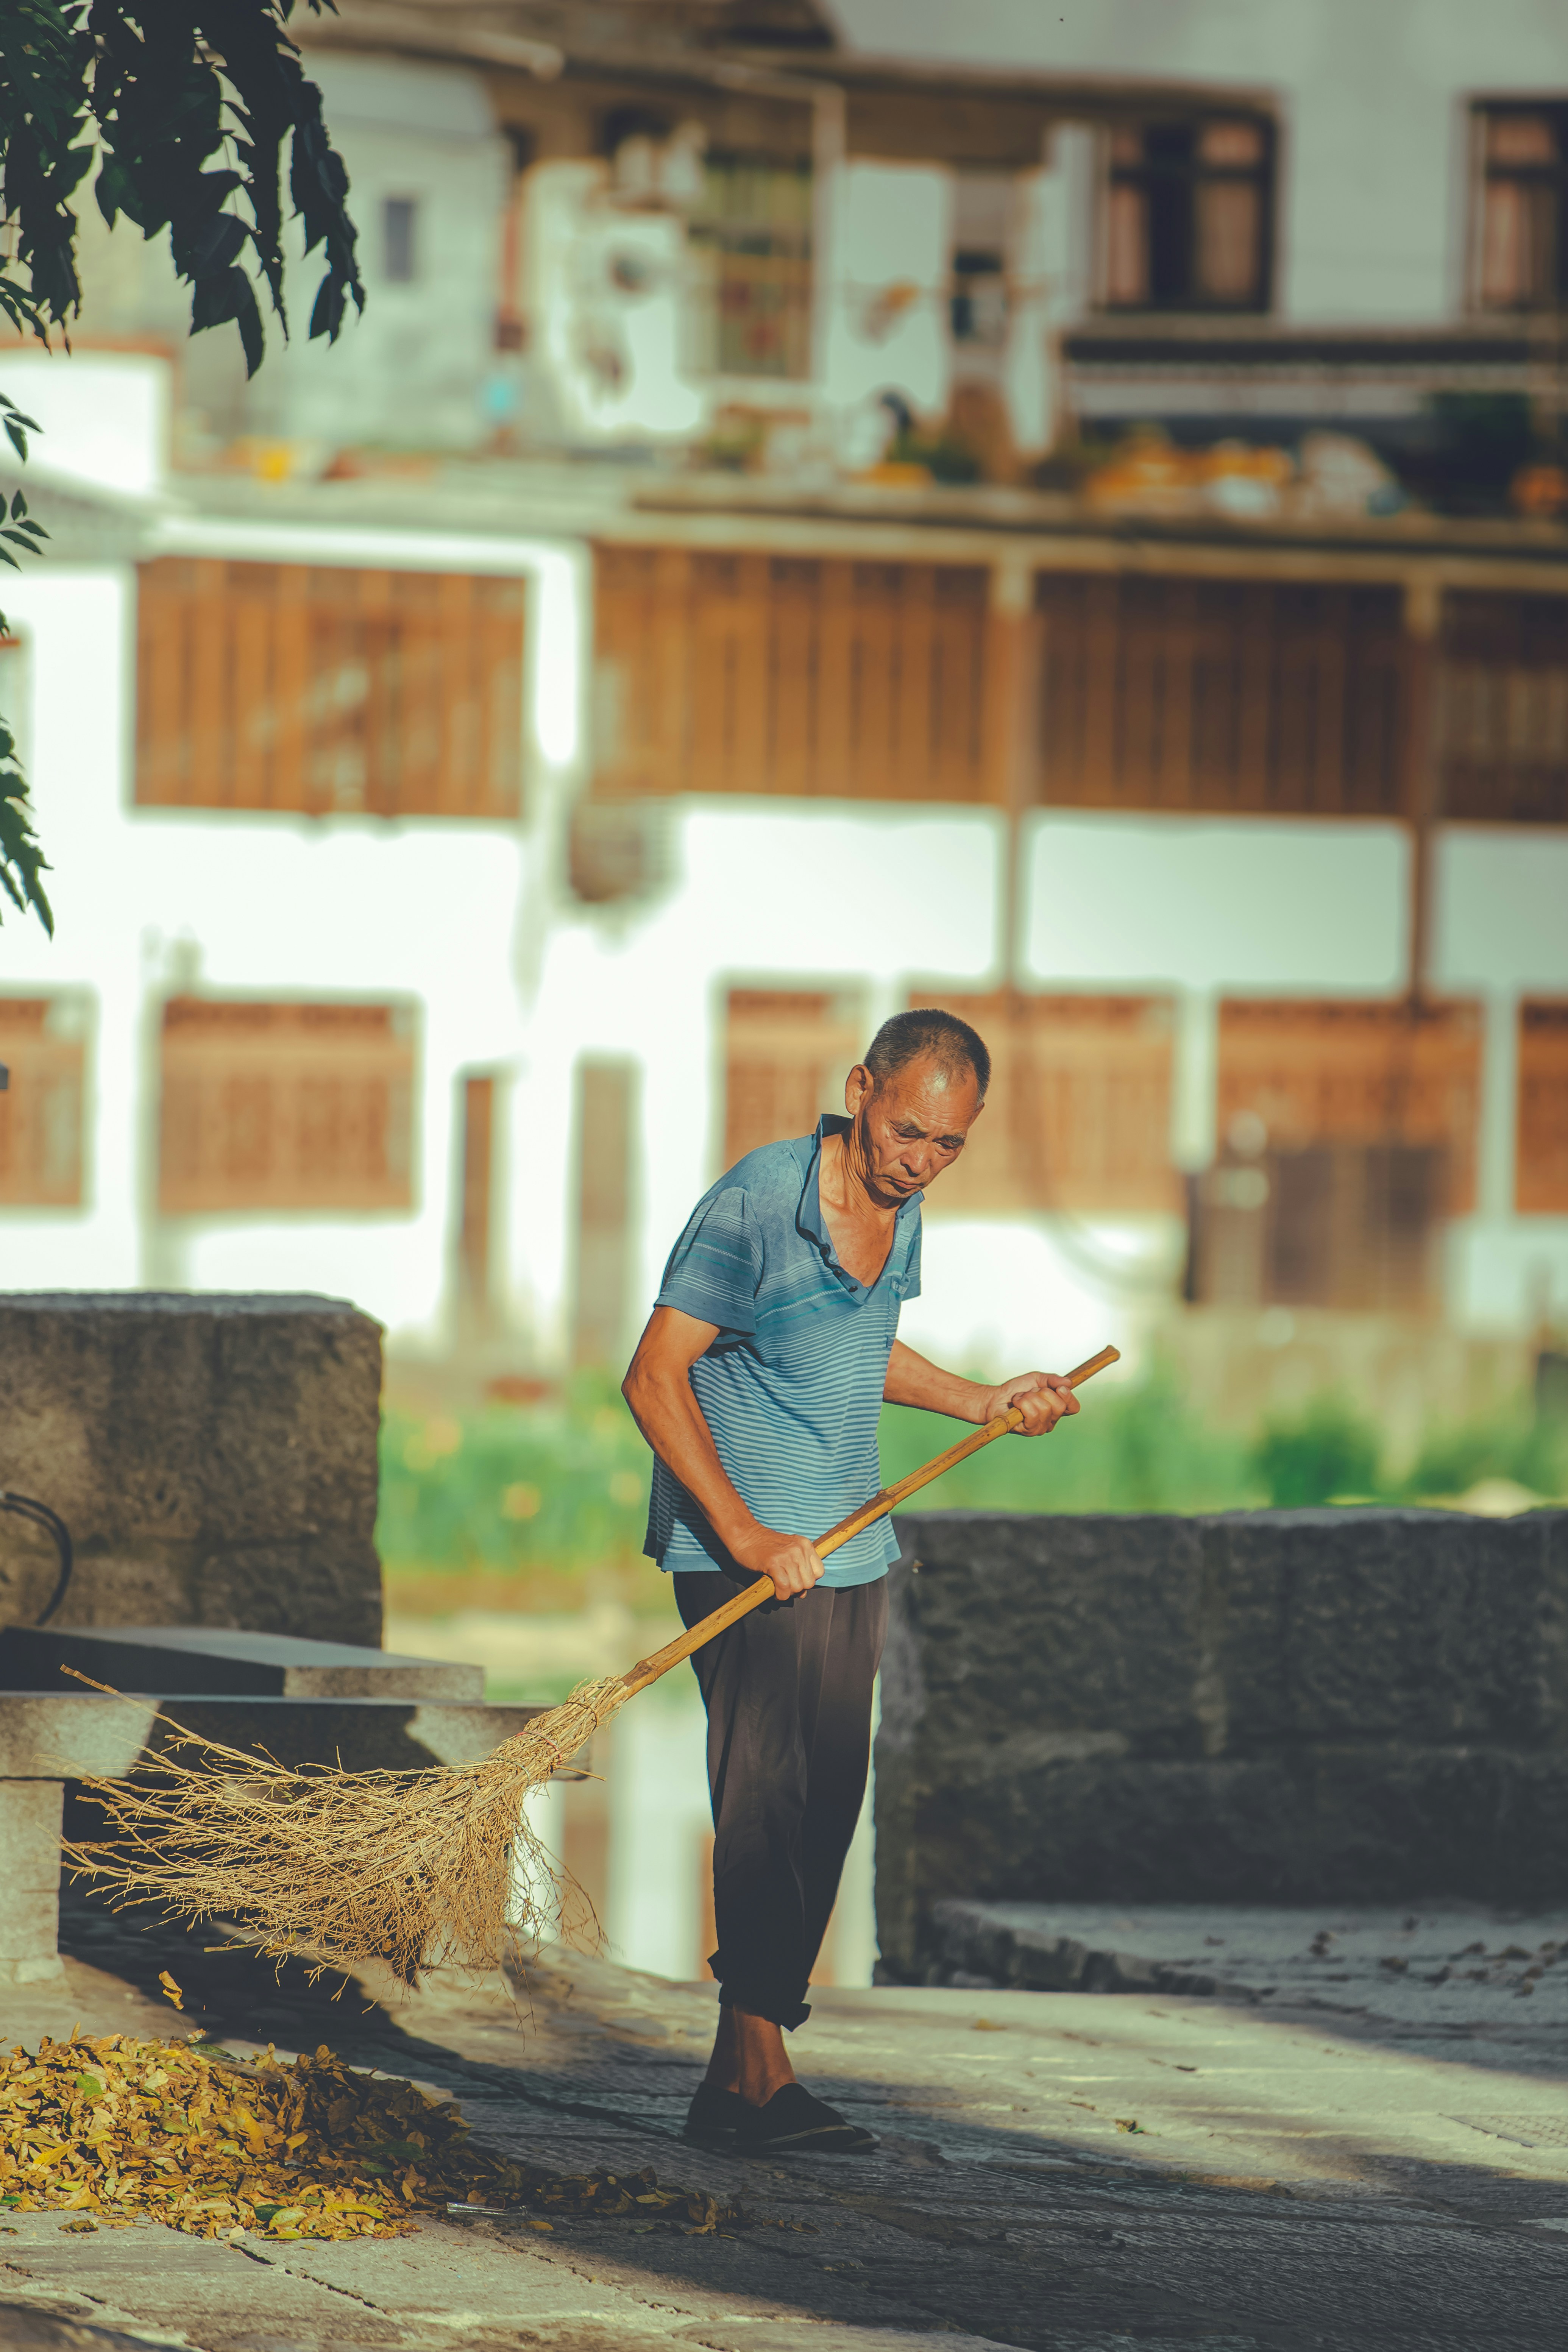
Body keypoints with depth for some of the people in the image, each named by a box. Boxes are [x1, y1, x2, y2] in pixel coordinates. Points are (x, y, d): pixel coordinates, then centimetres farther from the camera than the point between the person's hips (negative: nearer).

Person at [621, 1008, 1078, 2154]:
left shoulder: (901, 1212, 8)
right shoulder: (755, 1204, -17)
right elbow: (655, 1378, -17)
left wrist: (984, 1403, 15)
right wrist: (743, 1533, -21)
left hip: (848, 1551, 8)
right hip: (745, 1552, -8)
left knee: (826, 1806, 7)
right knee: (769, 1801, -13)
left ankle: (741, 2079, 13)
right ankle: (756, 2078, -13)